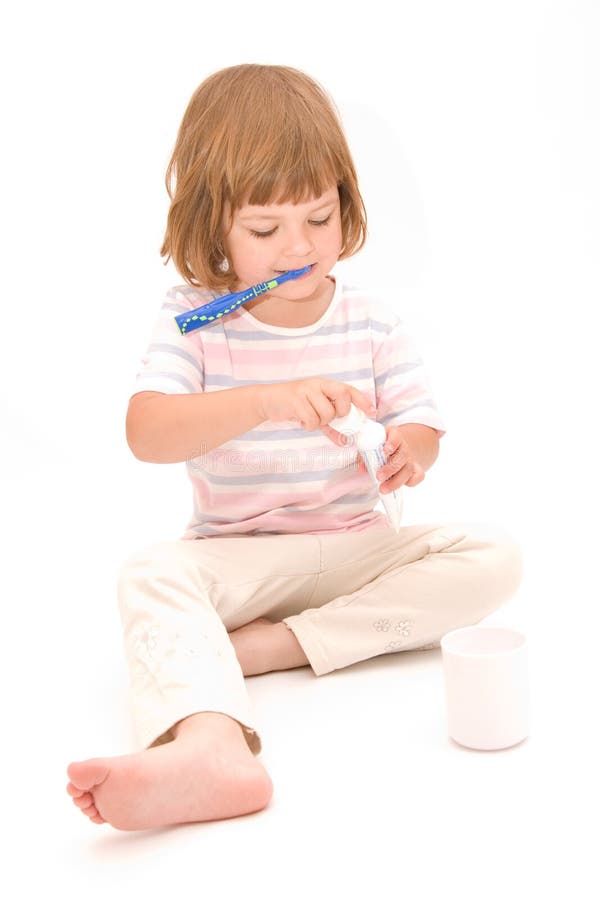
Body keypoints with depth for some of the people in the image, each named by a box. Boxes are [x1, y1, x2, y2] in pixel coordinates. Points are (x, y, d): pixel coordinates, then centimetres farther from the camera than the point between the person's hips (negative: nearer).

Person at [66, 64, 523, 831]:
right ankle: (209, 746, -59)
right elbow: (147, 432, -21)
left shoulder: (369, 321, 1)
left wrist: (408, 451, -24)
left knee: (490, 556, -19)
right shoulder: (194, 320, -6)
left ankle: (276, 644, -27)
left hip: (357, 546, 2)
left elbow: (420, 423, 3)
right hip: (235, 554, -2)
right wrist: (268, 400, -37)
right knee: (149, 576, -31)